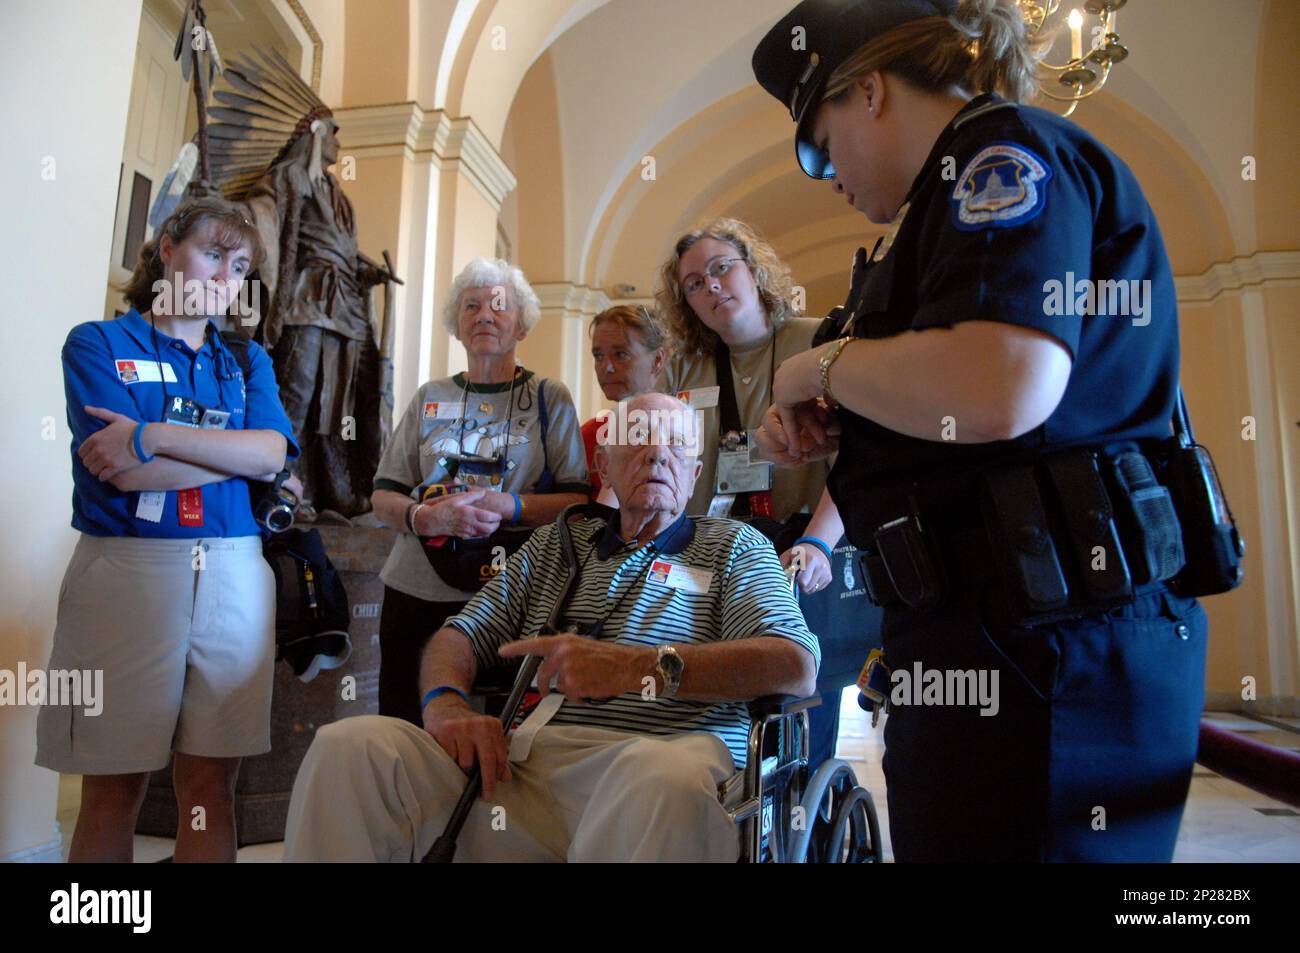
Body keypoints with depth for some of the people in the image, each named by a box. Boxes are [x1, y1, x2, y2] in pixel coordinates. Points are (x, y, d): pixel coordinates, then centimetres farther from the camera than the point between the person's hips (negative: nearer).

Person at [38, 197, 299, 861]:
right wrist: (239, 453, -3)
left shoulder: (247, 362, 16)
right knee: (113, 790, 5)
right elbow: (120, 472, -9)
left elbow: (275, 451, -4)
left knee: (210, 782, 7)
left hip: (234, 577, 3)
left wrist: (152, 436, -12)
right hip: (126, 573, -2)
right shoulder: (97, 344, 6)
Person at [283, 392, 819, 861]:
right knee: (350, 745, -19)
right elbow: (462, 634, 19)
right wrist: (446, 703, -6)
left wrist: (640, 666, -16)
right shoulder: (556, 544, 25)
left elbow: (796, 666, -3)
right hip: (523, 758, 4)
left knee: (668, 779, -39)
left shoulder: (735, 547, 14)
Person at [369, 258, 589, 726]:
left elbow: (579, 500, -3)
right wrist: (426, 517, -13)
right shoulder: (430, 398, 11)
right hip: (415, 591, 3)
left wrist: (505, 506, -19)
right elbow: (383, 497, 9)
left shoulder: (549, 398, 4)